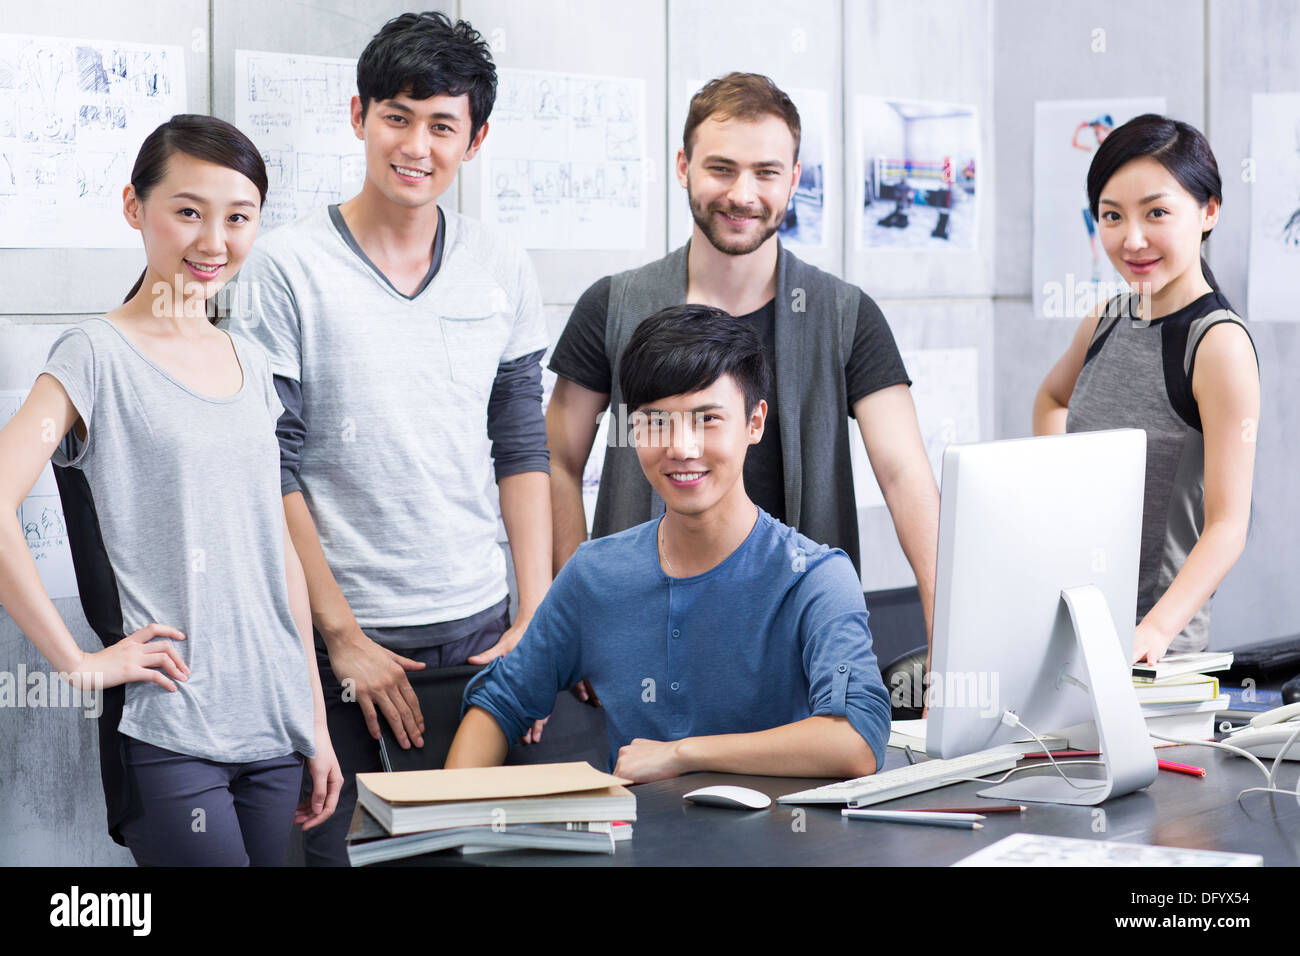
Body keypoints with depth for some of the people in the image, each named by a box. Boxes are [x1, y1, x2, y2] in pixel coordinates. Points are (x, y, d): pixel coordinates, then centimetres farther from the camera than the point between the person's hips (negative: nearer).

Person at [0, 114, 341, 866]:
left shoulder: (250, 363, 13)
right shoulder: (99, 357, -7)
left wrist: (316, 720, 14)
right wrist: (79, 663, -17)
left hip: (273, 728, 6)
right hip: (167, 735, -6)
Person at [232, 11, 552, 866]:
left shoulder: (503, 270, 7)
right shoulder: (287, 267, -6)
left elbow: (524, 450, 10)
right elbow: (270, 469, -7)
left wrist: (535, 620, 2)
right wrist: (345, 637, -10)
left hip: (479, 631, 4)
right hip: (341, 639, -3)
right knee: (341, 846, 1)